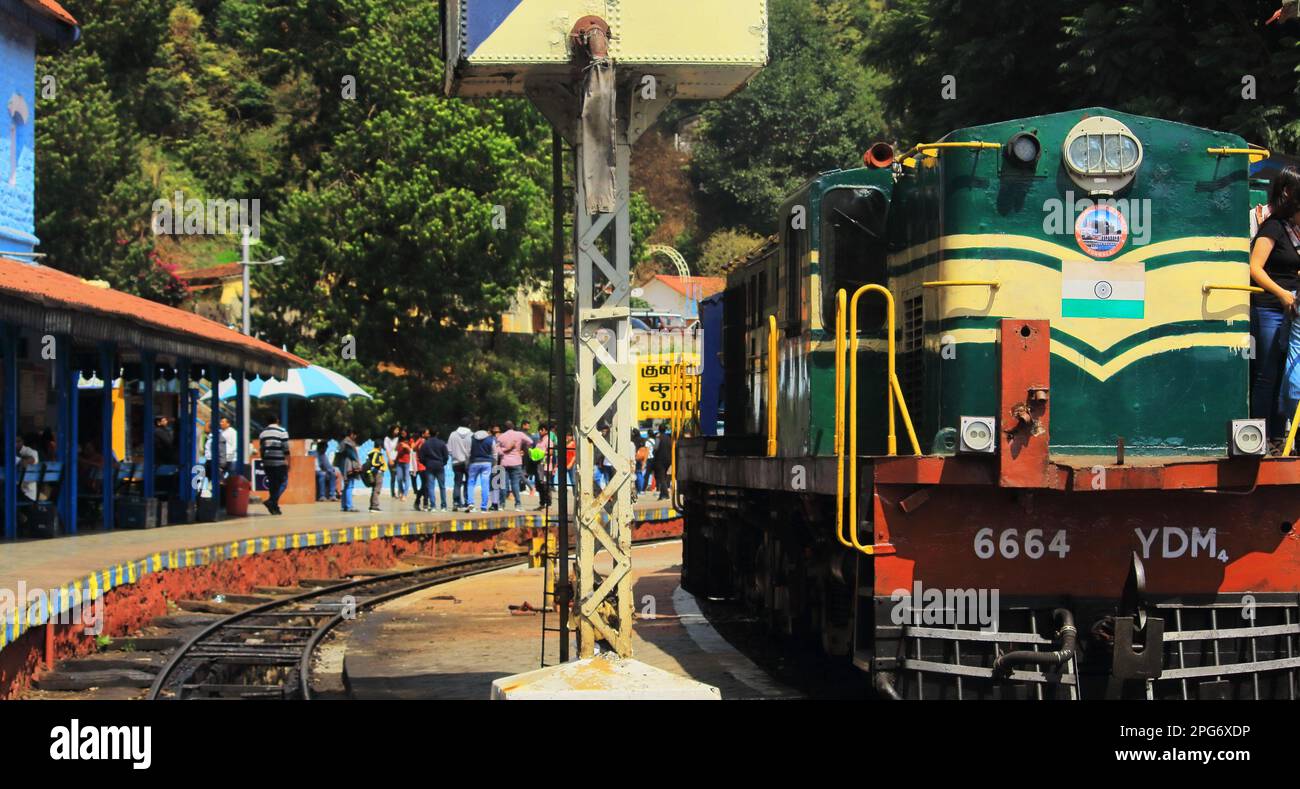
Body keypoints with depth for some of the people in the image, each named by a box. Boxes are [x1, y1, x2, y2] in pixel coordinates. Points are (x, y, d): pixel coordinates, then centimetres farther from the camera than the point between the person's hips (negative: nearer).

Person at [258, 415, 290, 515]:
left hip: (267, 463, 5)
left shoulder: (263, 432, 11)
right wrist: (288, 461, -3)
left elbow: (261, 449, 14)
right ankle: (272, 501, -18)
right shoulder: (282, 432, -4)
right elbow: (286, 449, -8)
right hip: (279, 463, -5)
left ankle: (275, 507, 9)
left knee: (272, 484, 10)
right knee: (282, 482, 1)